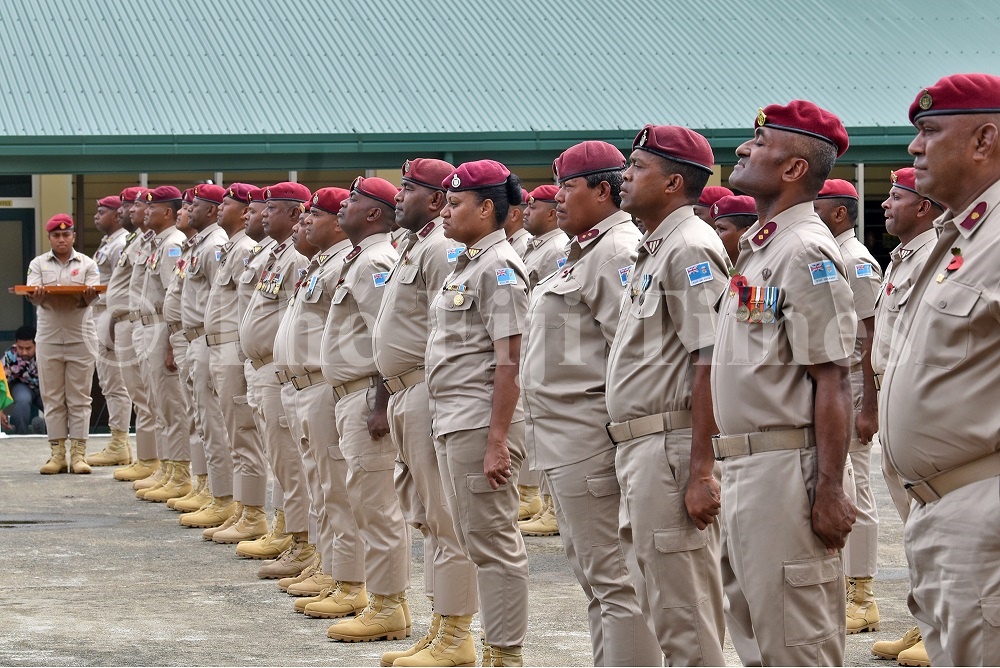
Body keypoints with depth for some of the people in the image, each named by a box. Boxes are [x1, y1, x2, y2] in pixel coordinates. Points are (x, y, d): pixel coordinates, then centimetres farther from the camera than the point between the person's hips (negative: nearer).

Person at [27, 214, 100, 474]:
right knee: (52, 398, 2)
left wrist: (88, 295, -27)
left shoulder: (87, 264, 7)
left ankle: (78, 454, 0)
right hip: (49, 338, 1)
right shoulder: (39, 264, 9)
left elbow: (90, 299, -4)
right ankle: (57, 453, 6)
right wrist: (38, 294, -26)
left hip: (80, 338, -1)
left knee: (79, 398, -1)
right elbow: (33, 296, -3)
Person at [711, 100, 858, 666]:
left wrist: (830, 492, -22)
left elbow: (833, 383, -19)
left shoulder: (805, 252, -15)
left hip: (787, 469, -11)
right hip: (746, 468, 11)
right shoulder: (761, 247, 16)